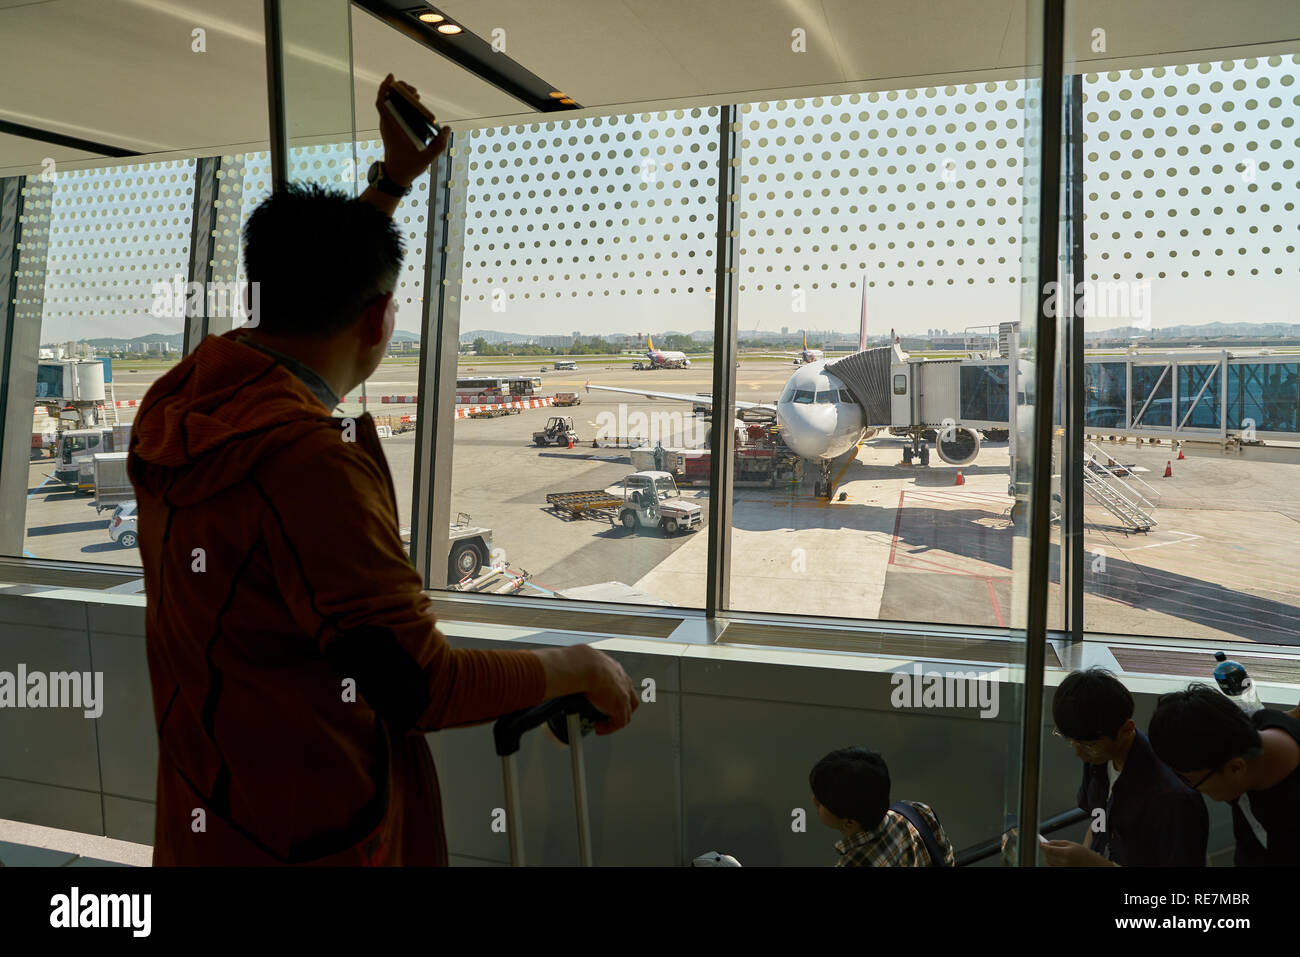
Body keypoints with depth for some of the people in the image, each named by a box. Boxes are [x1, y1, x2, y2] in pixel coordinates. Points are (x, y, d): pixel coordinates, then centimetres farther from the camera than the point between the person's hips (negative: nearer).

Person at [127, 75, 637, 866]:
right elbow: (419, 689, -29)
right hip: (308, 836, -8)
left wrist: (395, 177, 20)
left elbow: (309, 281, 14)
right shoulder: (308, 462, -30)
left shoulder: (179, 398, -5)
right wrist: (576, 668, -15)